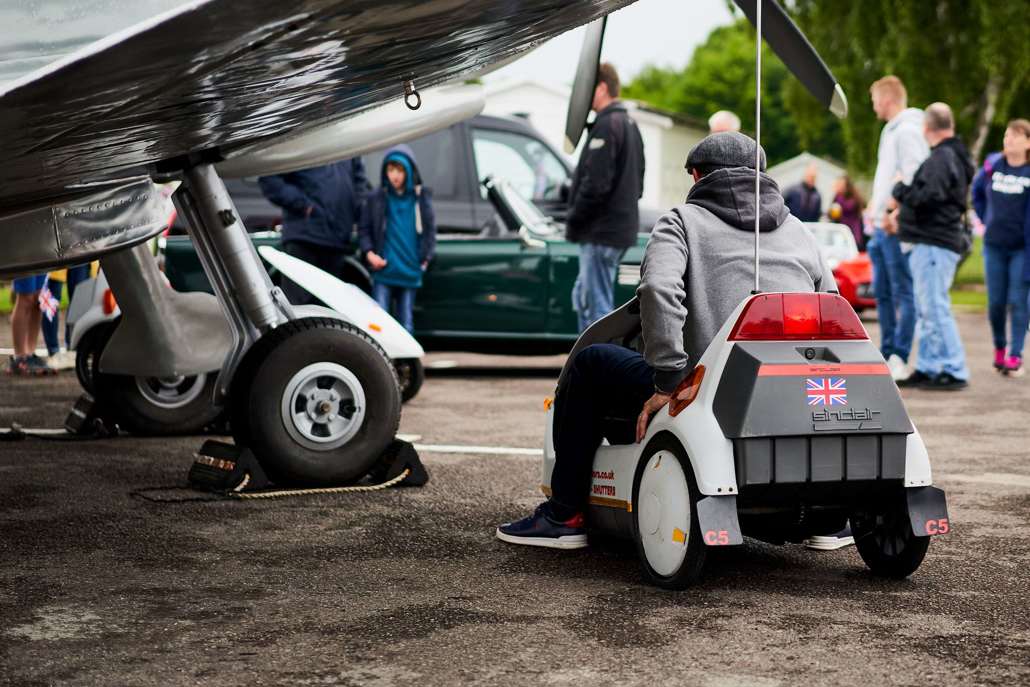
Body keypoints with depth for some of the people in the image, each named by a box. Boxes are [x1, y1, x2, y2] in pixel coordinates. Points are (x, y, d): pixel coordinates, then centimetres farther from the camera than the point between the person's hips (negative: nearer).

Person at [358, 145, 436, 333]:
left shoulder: (422, 199, 4)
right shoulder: (376, 199, 1)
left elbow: (430, 230, 9)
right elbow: (364, 229, 7)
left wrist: (425, 258, 0)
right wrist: (369, 253, -7)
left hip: (410, 273, 2)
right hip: (383, 271, -2)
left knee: (406, 323, 9)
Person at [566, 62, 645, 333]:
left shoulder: (606, 126, -15)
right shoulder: (630, 124, 16)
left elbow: (595, 184, -21)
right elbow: (637, 182, 21)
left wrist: (573, 221, -10)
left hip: (602, 232, -10)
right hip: (622, 227, 10)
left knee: (597, 304, -6)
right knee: (583, 297, 18)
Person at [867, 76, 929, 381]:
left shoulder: (908, 131, -12)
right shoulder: (891, 130, 19)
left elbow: (912, 179, -20)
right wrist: (876, 207, 12)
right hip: (882, 225, 10)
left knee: (903, 292, -6)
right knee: (882, 291, 12)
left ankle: (900, 359, -6)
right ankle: (888, 353, 19)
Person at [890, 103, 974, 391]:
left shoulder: (942, 158, -13)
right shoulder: (950, 155, 19)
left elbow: (928, 196, -23)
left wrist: (900, 189, -9)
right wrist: (904, 209, 16)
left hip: (935, 244, -11)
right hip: (931, 243, 11)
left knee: (935, 308, -11)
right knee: (926, 310, 13)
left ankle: (955, 372, -10)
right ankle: (928, 369, 18)